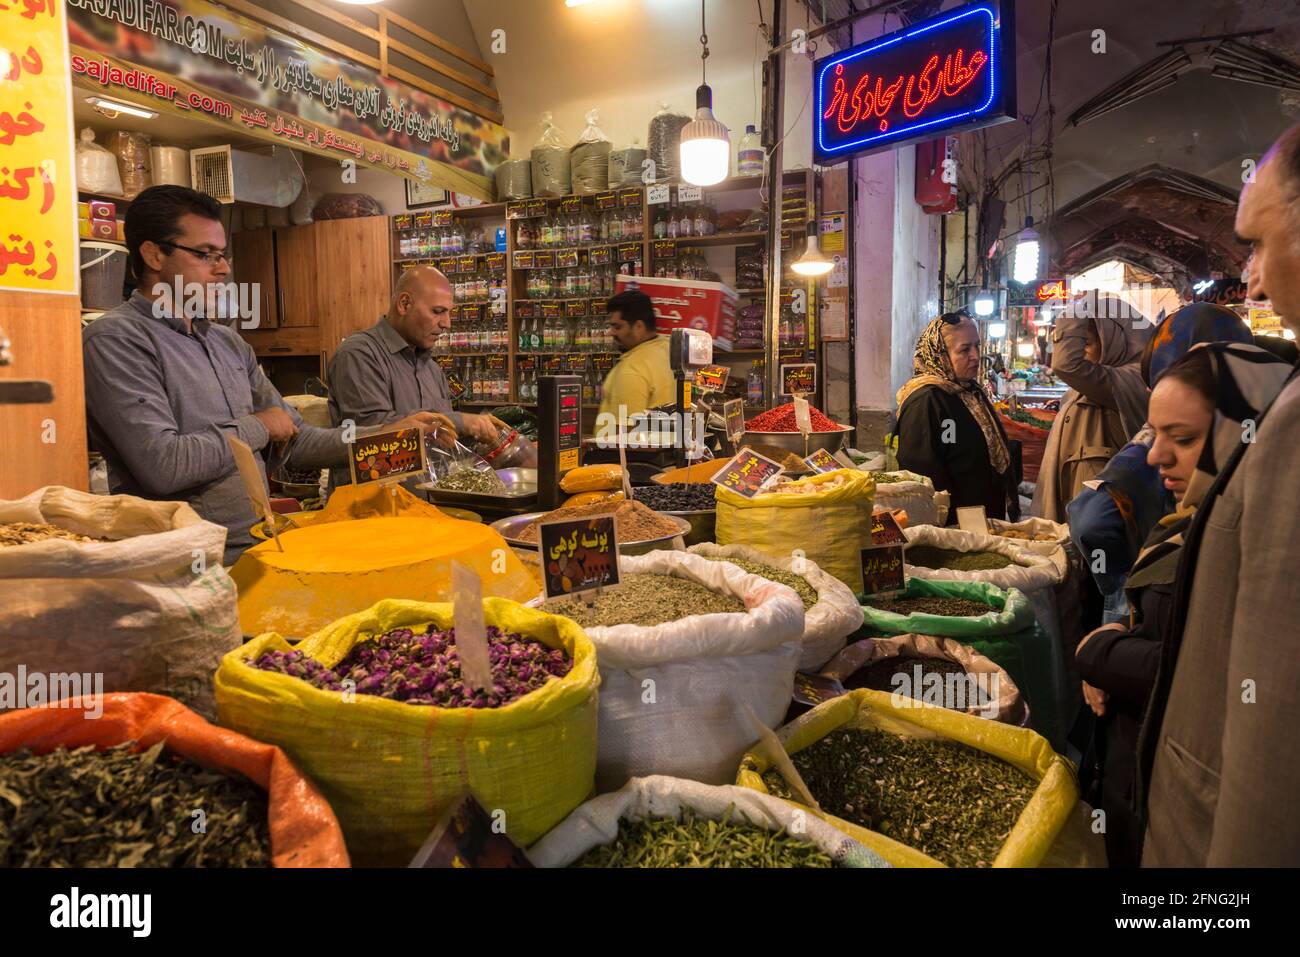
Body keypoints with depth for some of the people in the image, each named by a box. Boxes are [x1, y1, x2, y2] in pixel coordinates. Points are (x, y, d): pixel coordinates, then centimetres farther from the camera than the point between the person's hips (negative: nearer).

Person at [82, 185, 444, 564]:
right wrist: (256, 427, -6)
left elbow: (293, 441, 16)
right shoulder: (115, 340, -9)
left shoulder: (229, 343, 15)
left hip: (258, 546, 7)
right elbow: (163, 466, -21)